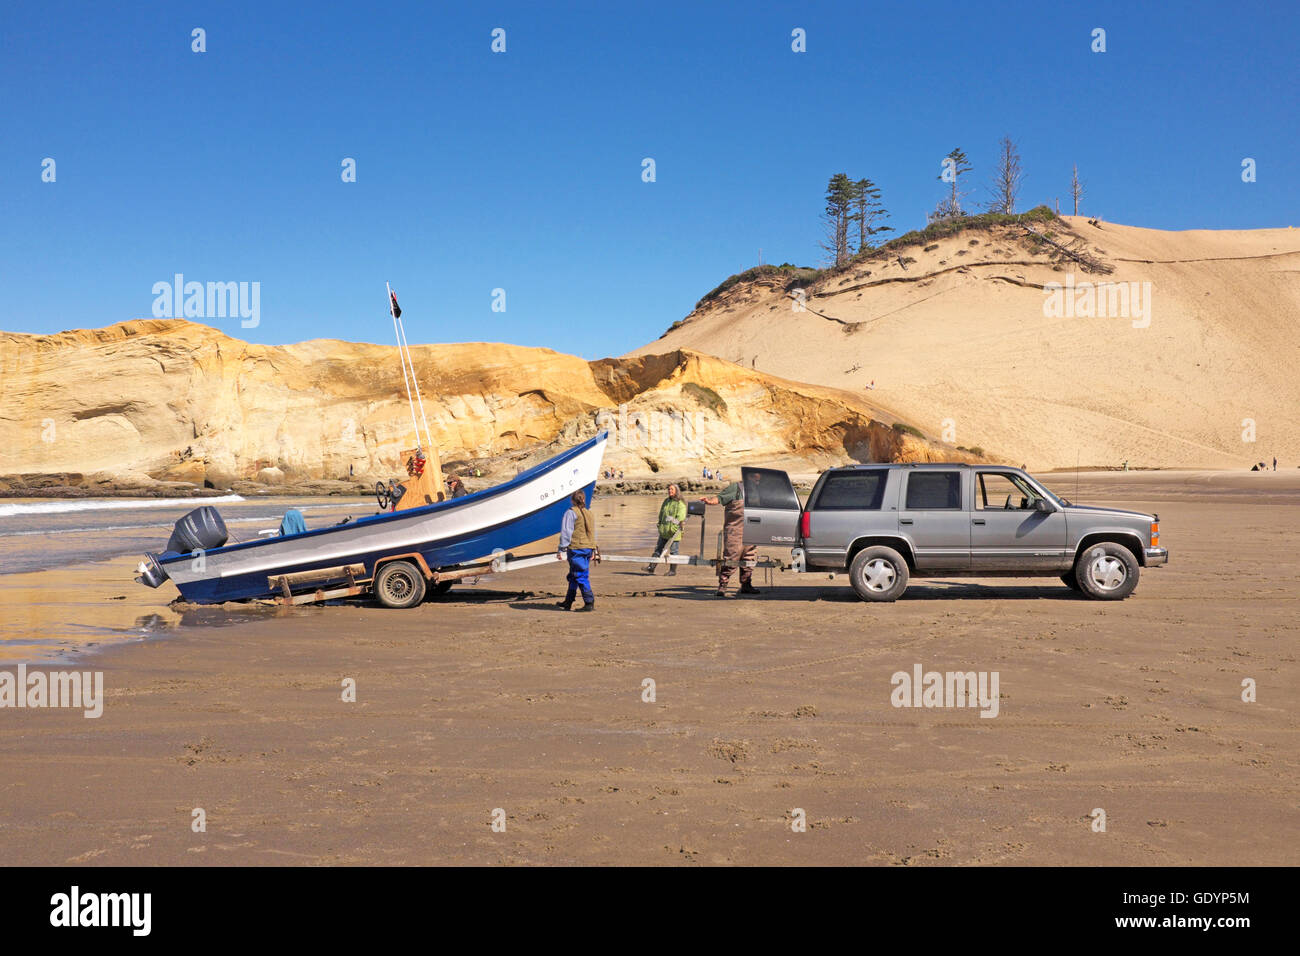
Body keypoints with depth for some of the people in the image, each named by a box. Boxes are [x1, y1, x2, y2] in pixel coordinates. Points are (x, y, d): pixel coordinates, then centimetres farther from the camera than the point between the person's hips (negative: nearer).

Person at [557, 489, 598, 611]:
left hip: (576, 548, -8)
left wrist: (562, 549, -9)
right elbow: (593, 533, 21)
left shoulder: (571, 512, -6)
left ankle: (589, 603, -11)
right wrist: (593, 549, 27)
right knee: (573, 576, 17)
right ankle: (568, 602, 24)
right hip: (589, 548, 8)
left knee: (580, 576, -6)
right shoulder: (590, 513, 16)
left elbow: (566, 532, -10)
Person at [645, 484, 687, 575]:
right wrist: (660, 525, 18)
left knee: (673, 551, 1)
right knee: (658, 549, 6)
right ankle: (651, 567, 7)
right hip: (664, 531, 6)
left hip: (674, 531, -6)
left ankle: (673, 570, 10)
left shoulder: (681, 504, -8)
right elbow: (661, 515, 21)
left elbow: (681, 518, -13)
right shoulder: (666, 501, 13)